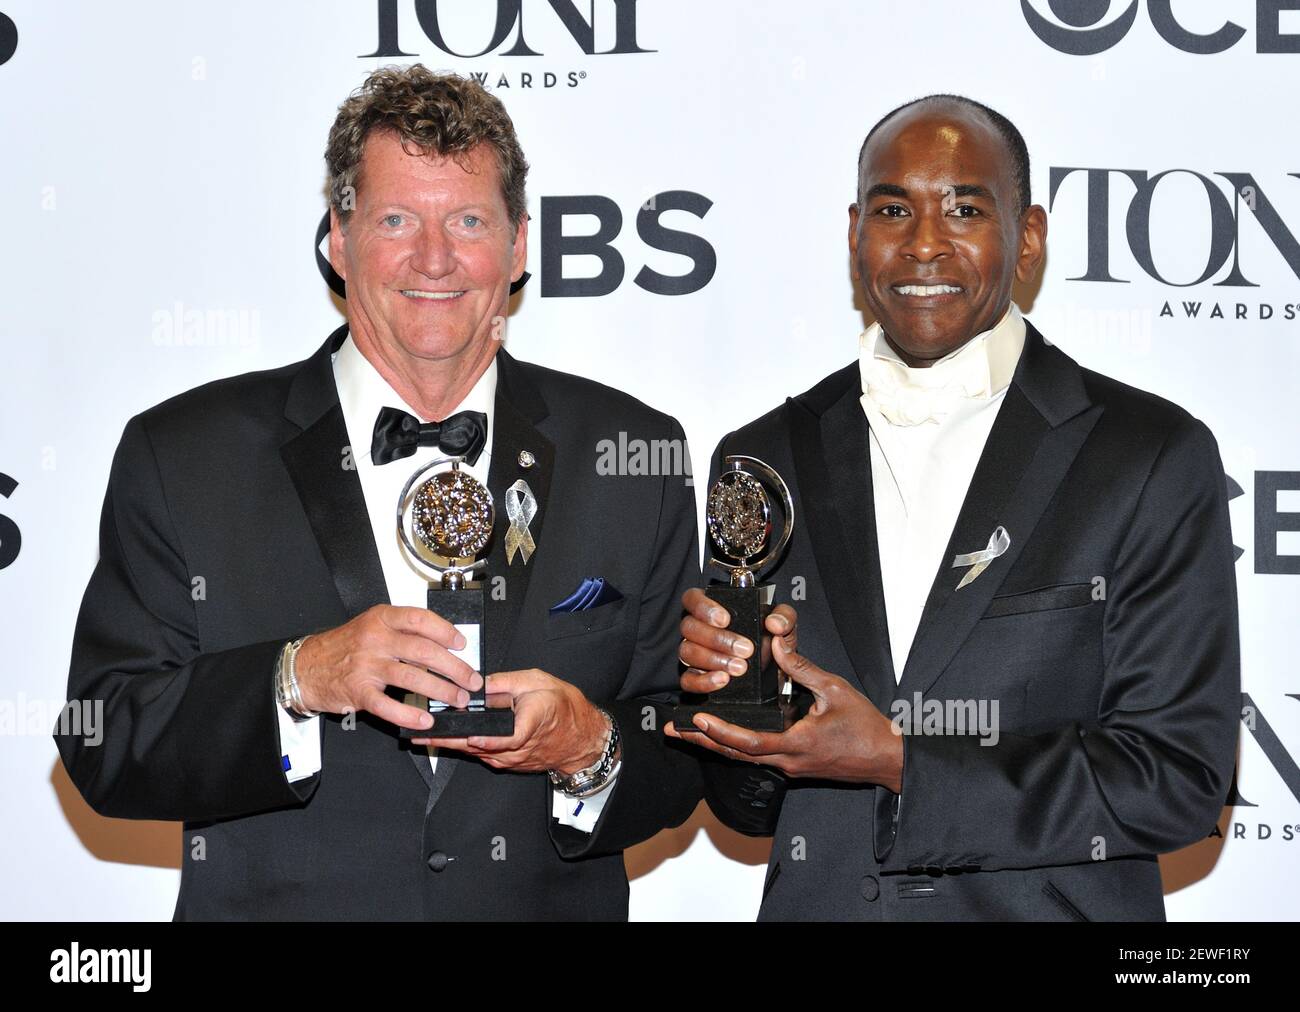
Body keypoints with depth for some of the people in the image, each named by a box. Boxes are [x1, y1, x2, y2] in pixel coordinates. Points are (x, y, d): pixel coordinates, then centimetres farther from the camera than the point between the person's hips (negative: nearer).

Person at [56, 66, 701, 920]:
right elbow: (103, 752, -6)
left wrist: (592, 751, -15)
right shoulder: (182, 455, -1)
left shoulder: (635, 455, 3)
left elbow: (687, 763, 4)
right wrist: (297, 680, -20)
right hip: (272, 908, 0)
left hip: (551, 906, 1)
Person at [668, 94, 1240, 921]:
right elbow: (748, 803, 4)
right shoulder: (763, 461, -1)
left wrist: (899, 762, -20)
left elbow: (1180, 776, -14)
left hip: (1045, 908, -2)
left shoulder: (1157, 457, -10)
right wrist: (727, 691, -17)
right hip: (816, 902, 3)